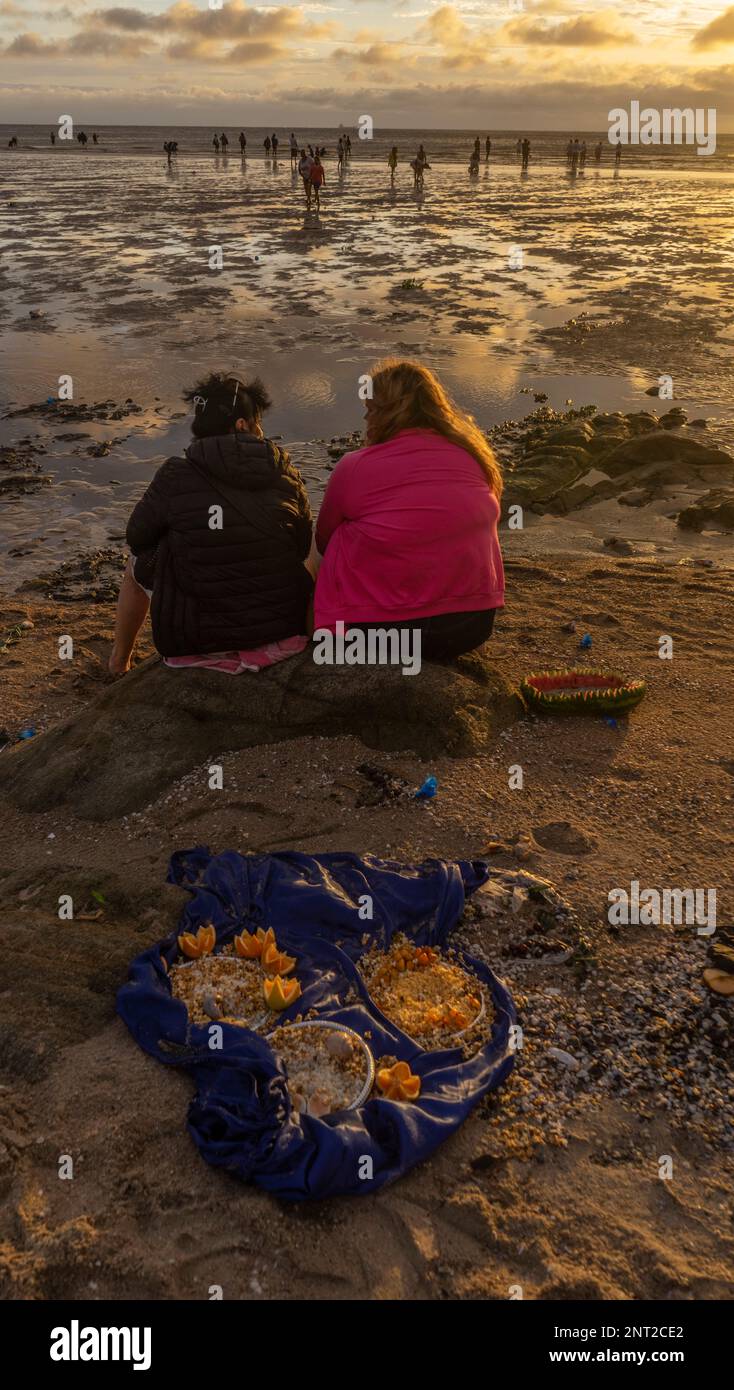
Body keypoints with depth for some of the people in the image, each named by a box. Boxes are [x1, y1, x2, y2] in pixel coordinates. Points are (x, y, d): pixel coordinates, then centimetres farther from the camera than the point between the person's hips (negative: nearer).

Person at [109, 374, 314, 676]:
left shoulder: (174, 477, -11)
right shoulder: (286, 475, -4)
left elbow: (137, 538, 2)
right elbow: (303, 548, 7)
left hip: (195, 638, -2)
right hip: (283, 626, 2)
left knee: (137, 566, 28)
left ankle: (119, 658, 50)